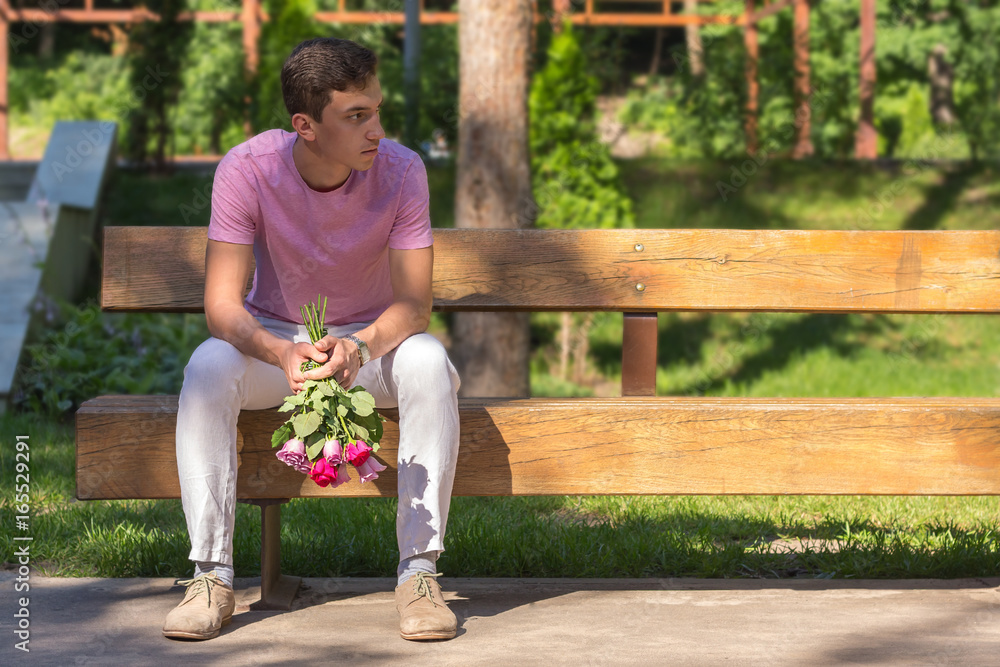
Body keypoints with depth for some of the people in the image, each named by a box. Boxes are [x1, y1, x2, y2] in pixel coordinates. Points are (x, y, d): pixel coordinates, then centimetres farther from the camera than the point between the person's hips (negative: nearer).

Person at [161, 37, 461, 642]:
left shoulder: (400, 171, -20)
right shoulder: (247, 171, -21)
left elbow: (415, 306, -22)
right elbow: (222, 305, -24)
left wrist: (359, 346, -45)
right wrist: (282, 353, -46)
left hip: (374, 338, 0)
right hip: (273, 337, 0)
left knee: (428, 364, -33)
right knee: (207, 369, -32)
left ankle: (420, 572, -27)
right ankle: (212, 576, -25)